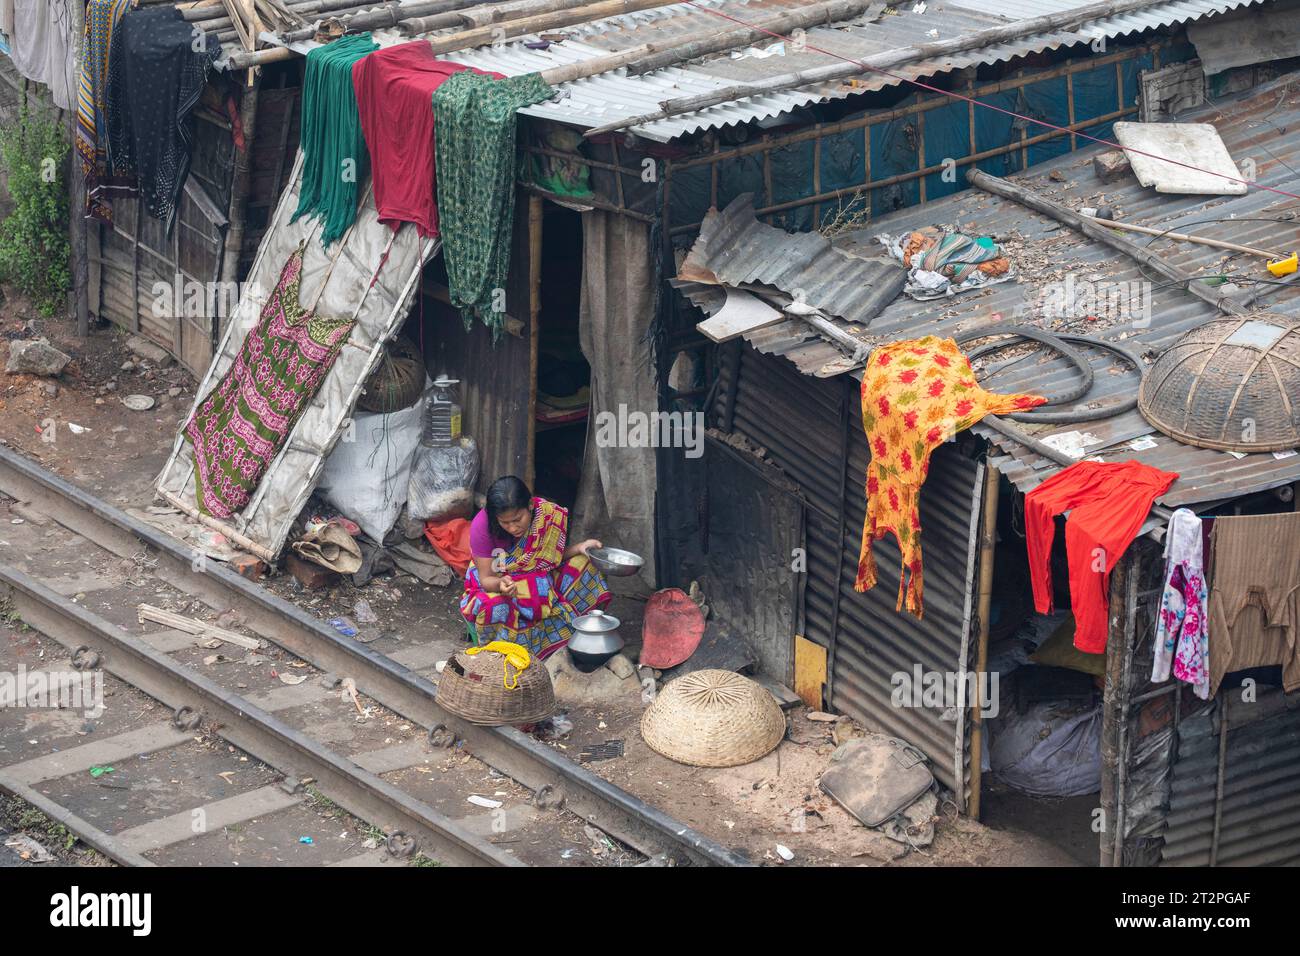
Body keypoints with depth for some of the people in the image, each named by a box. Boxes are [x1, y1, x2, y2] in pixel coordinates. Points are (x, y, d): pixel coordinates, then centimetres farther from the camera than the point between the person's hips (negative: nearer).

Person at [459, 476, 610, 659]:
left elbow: (552, 557, -2)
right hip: (493, 583, -4)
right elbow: (485, 578, -20)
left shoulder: (549, 515, -17)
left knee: (580, 564, -15)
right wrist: (500, 584, -43)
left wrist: (579, 548, -21)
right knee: (495, 607, -38)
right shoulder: (482, 525, -26)